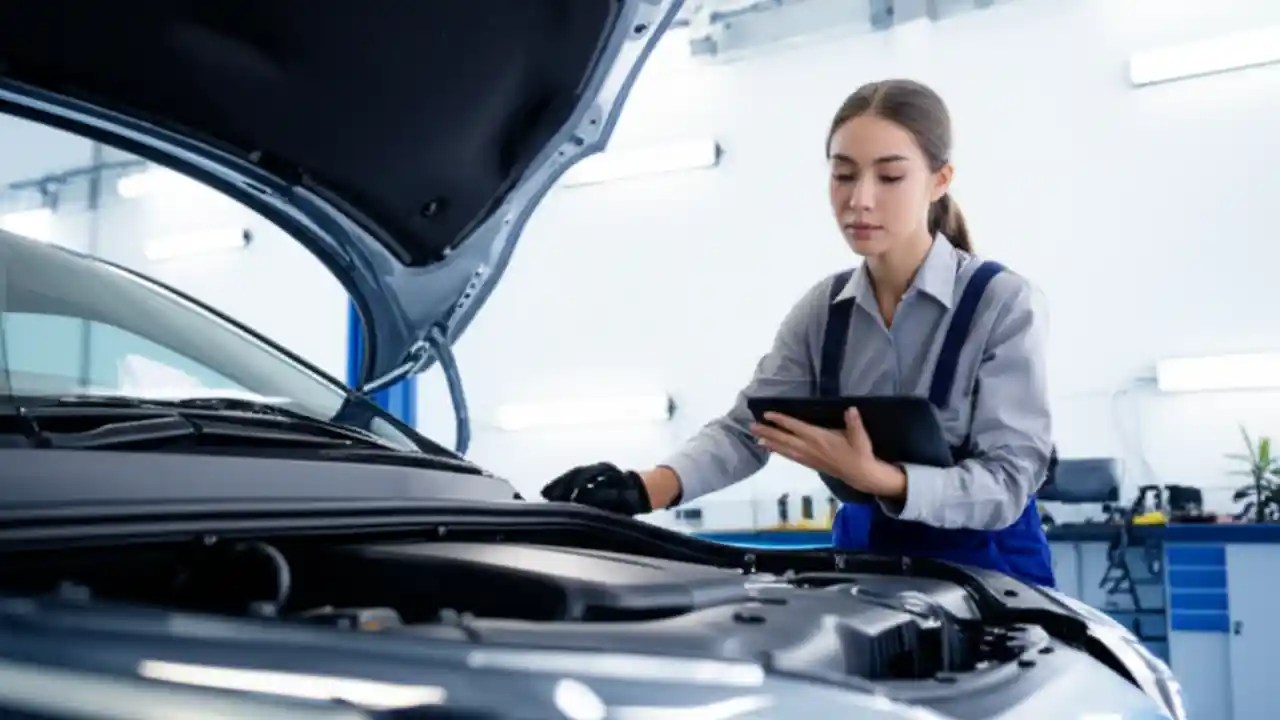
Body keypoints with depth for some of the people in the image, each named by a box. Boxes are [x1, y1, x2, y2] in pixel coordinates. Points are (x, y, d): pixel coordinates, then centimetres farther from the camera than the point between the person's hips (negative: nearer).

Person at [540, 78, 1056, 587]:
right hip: (863, 553, 4)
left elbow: (1009, 480, -20)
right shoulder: (821, 310, 0)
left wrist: (877, 477, -36)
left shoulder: (1003, 302, -15)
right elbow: (745, 429, -8)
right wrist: (647, 488, -27)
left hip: (984, 569, -4)